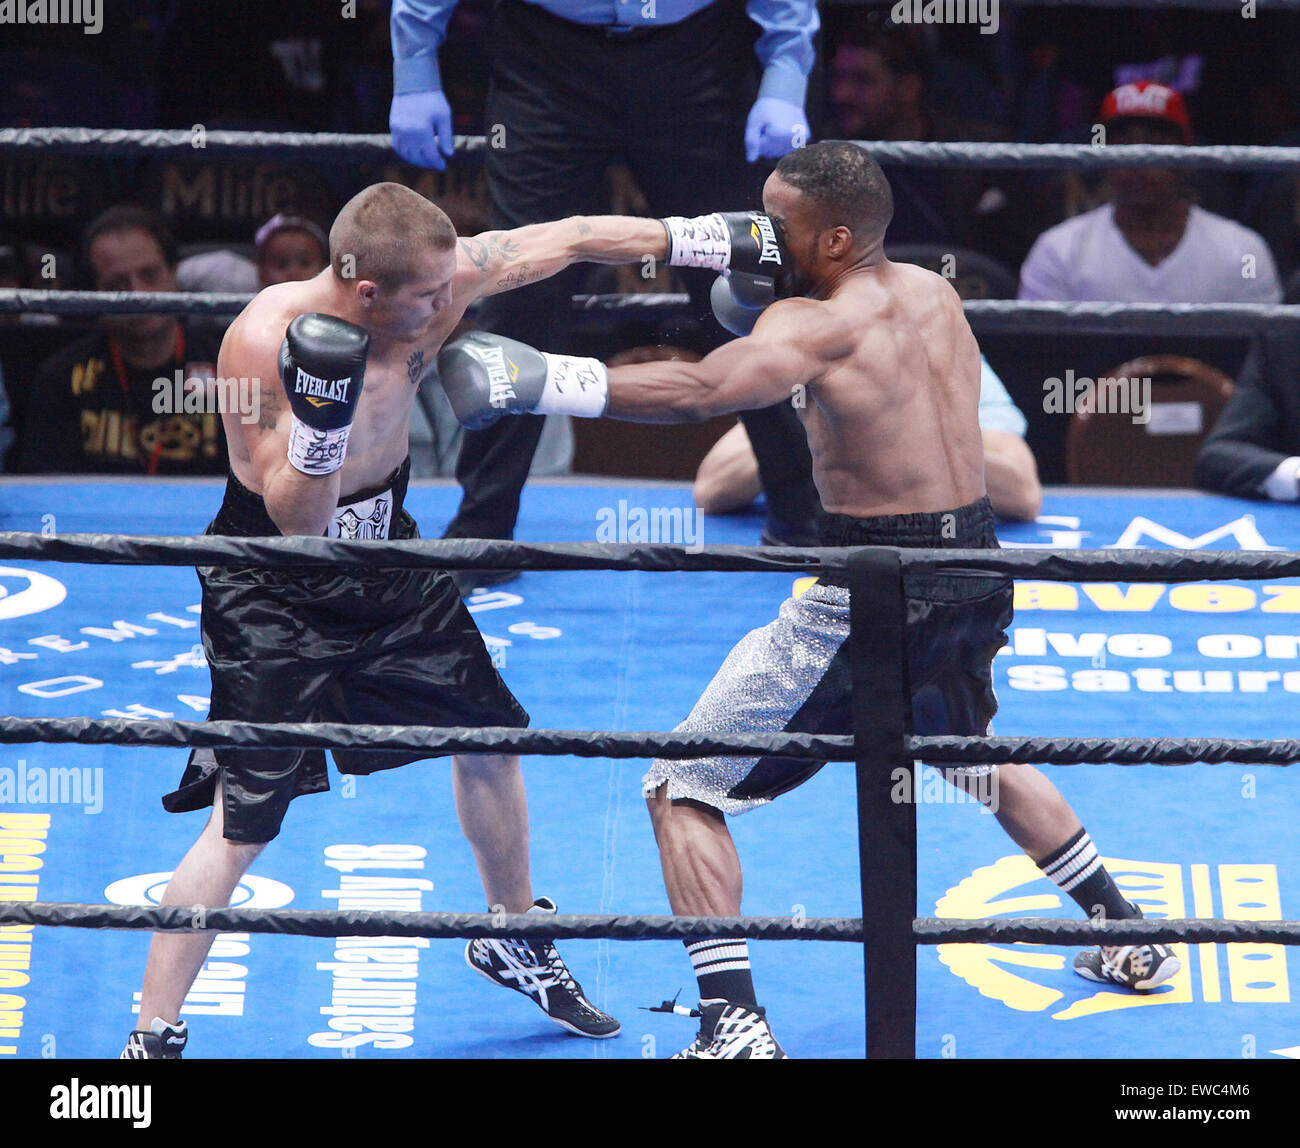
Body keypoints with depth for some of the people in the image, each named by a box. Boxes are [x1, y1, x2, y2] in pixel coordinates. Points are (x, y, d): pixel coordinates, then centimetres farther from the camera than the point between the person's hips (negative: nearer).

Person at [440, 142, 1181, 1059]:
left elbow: (698, 391, -34)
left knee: (685, 792, 0)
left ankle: (735, 1022, -11)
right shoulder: (936, 295, 7)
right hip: (976, 571, 8)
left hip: (874, 593, -8)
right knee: (974, 753, 37)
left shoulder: (817, 326, -16)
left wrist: (542, 380, -34)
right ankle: (1128, 934, 44)